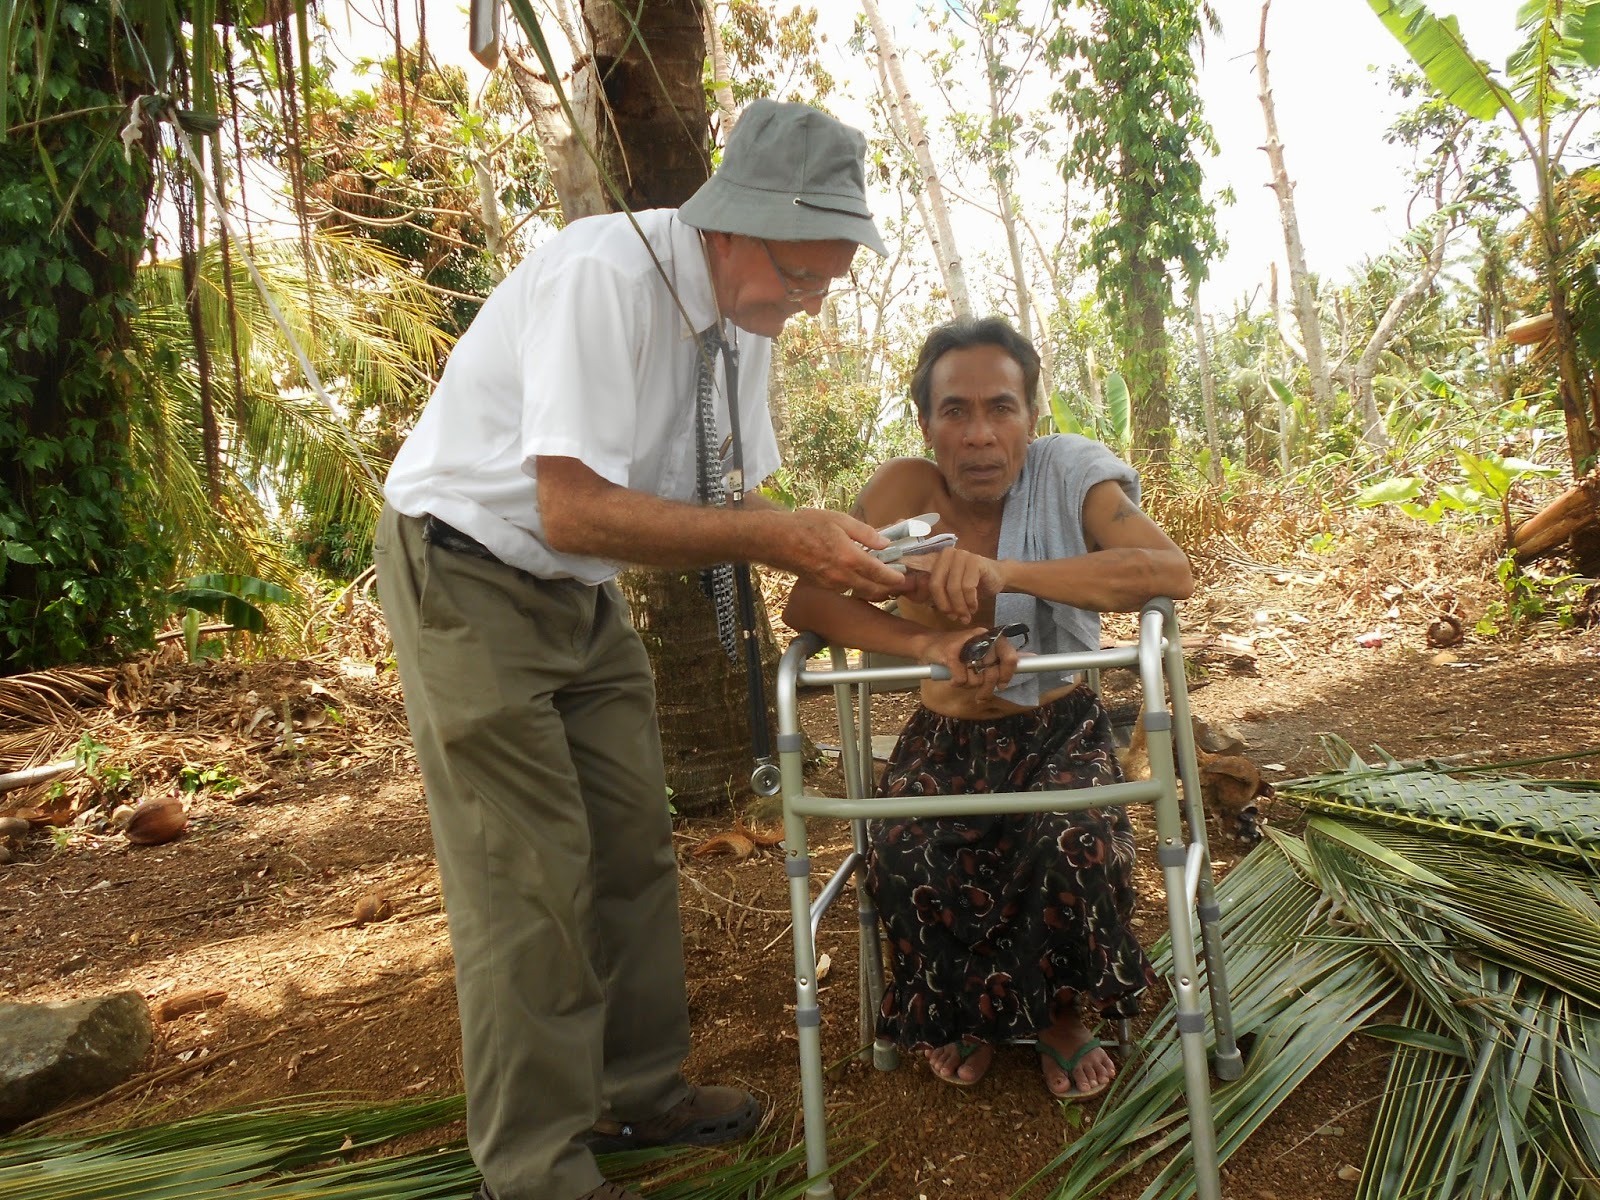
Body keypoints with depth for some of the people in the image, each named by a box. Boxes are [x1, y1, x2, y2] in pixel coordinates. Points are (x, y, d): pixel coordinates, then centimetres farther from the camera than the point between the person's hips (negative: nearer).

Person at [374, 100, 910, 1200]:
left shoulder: (745, 313, -2)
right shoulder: (604, 277, -27)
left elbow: (742, 500, 2)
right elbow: (573, 510, -33)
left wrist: (835, 555, -17)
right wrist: (779, 536, -34)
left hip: (582, 594, 8)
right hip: (469, 578, -8)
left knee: (633, 848, 10)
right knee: (532, 873, -6)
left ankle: (636, 1096, 28)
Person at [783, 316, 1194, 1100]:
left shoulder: (1070, 470, -15)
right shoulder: (904, 489, -12)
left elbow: (1171, 573, -31)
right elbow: (806, 602, -21)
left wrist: (1006, 572, -44)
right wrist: (928, 643, -38)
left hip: (1060, 727, -1)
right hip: (949, 736, 1)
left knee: (1078, 846, -30)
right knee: (905, 859, -26)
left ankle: (1060, 1018, 5)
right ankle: (967, 1013, 9)